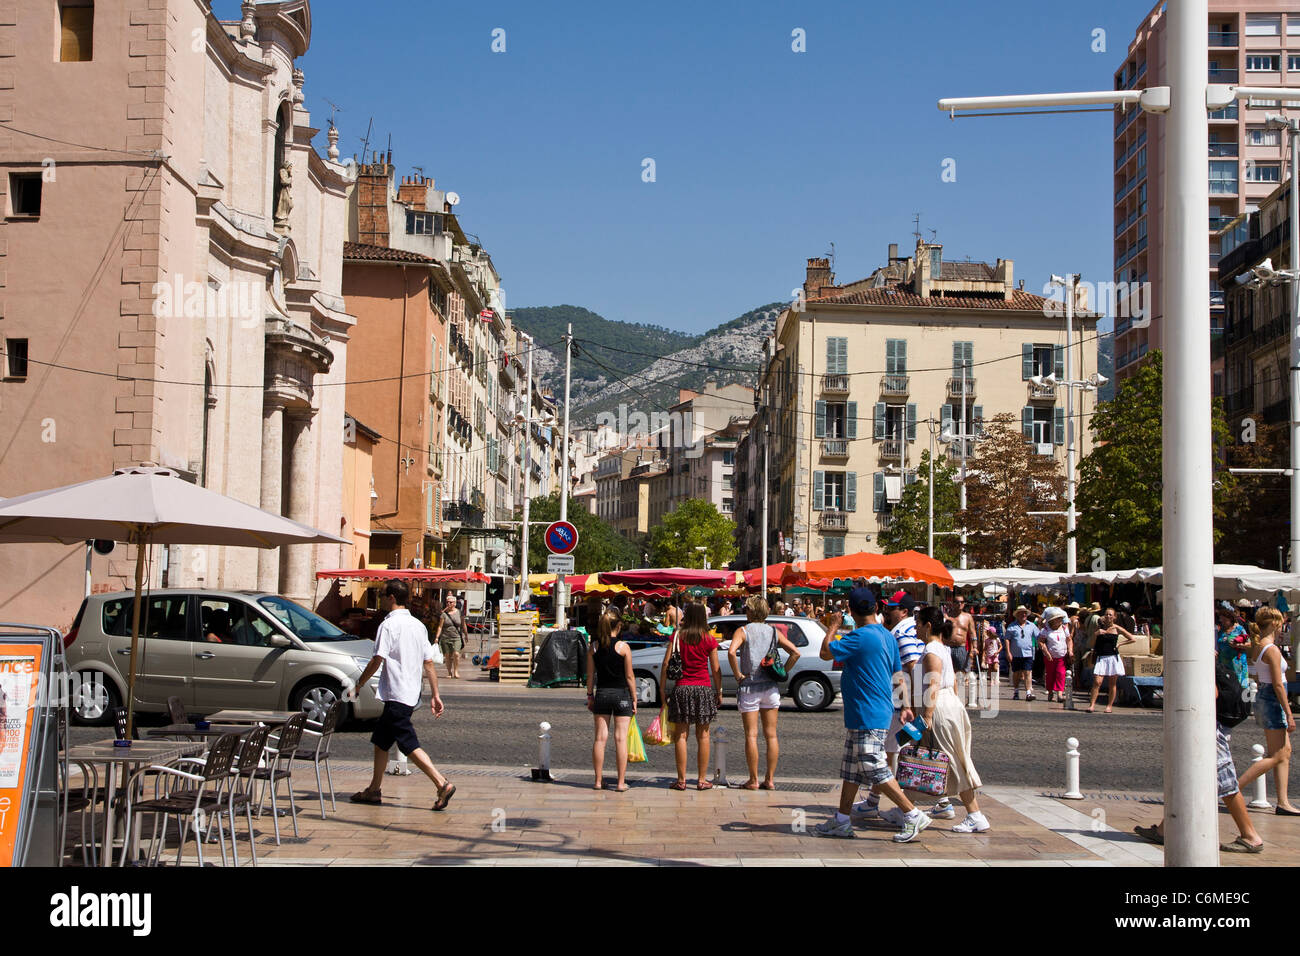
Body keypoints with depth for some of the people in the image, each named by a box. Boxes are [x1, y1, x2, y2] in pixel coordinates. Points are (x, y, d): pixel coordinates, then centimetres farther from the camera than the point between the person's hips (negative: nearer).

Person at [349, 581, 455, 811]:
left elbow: (377, 661, -14)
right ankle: (374, 790, 24)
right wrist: (435, 696, 13)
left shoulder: (389, 625, -11)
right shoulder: (418, 625, 13)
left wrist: (357, 686, -4)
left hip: (396, 695, -9)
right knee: (380, 740, 18)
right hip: (412, 694, 9)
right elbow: (429, 664, 12)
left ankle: (442, 784, -19)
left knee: (410, 745, -10)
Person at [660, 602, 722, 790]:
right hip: (704, 689, 0)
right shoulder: (709, 640, -1)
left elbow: (666, 664, -3)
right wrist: (719, 692, 10)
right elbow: (715, 669, 1)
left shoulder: (677, 637, -1)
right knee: (703, 736, 7)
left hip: (682, 688, 0)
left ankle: (681, 780, 4)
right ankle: (702, 780, 9)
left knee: (681, 735, 4)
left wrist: (662, 689, 3)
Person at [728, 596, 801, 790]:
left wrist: (738, 675, -13)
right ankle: (770, 779, 9)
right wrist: (782, 672, 4)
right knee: (771, 735, 8)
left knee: (751, 735, 0)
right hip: (771, 687, 4)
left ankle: (753, 780, 0)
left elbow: (731, 652, -23)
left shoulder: (743, 631, -5)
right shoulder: (774, 632, 7)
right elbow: (795, 652, 0)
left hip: (749, 687, -4)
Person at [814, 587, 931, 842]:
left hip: (867, 715, -10)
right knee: (850, 768, 15)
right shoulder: (888, 637, 11)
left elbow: (825, 653, -16)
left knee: (876, 769, -7)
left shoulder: (859, 637, -18)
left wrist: (833, 627, -2)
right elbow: (899, 676, 15)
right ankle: (842, 821, 20)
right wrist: (905, 706, 19)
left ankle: (914, 816, -4)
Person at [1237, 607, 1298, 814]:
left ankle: (1283, 803, 9)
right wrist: (1289, 714, -18)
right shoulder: (1272, 650, -18)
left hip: (1263, 697, 10)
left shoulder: (1257, 646, 10)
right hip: (1273, 702, -10)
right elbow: (1278, 685, -20)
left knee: (1285, 752, 10)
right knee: (1277, 756, -5)